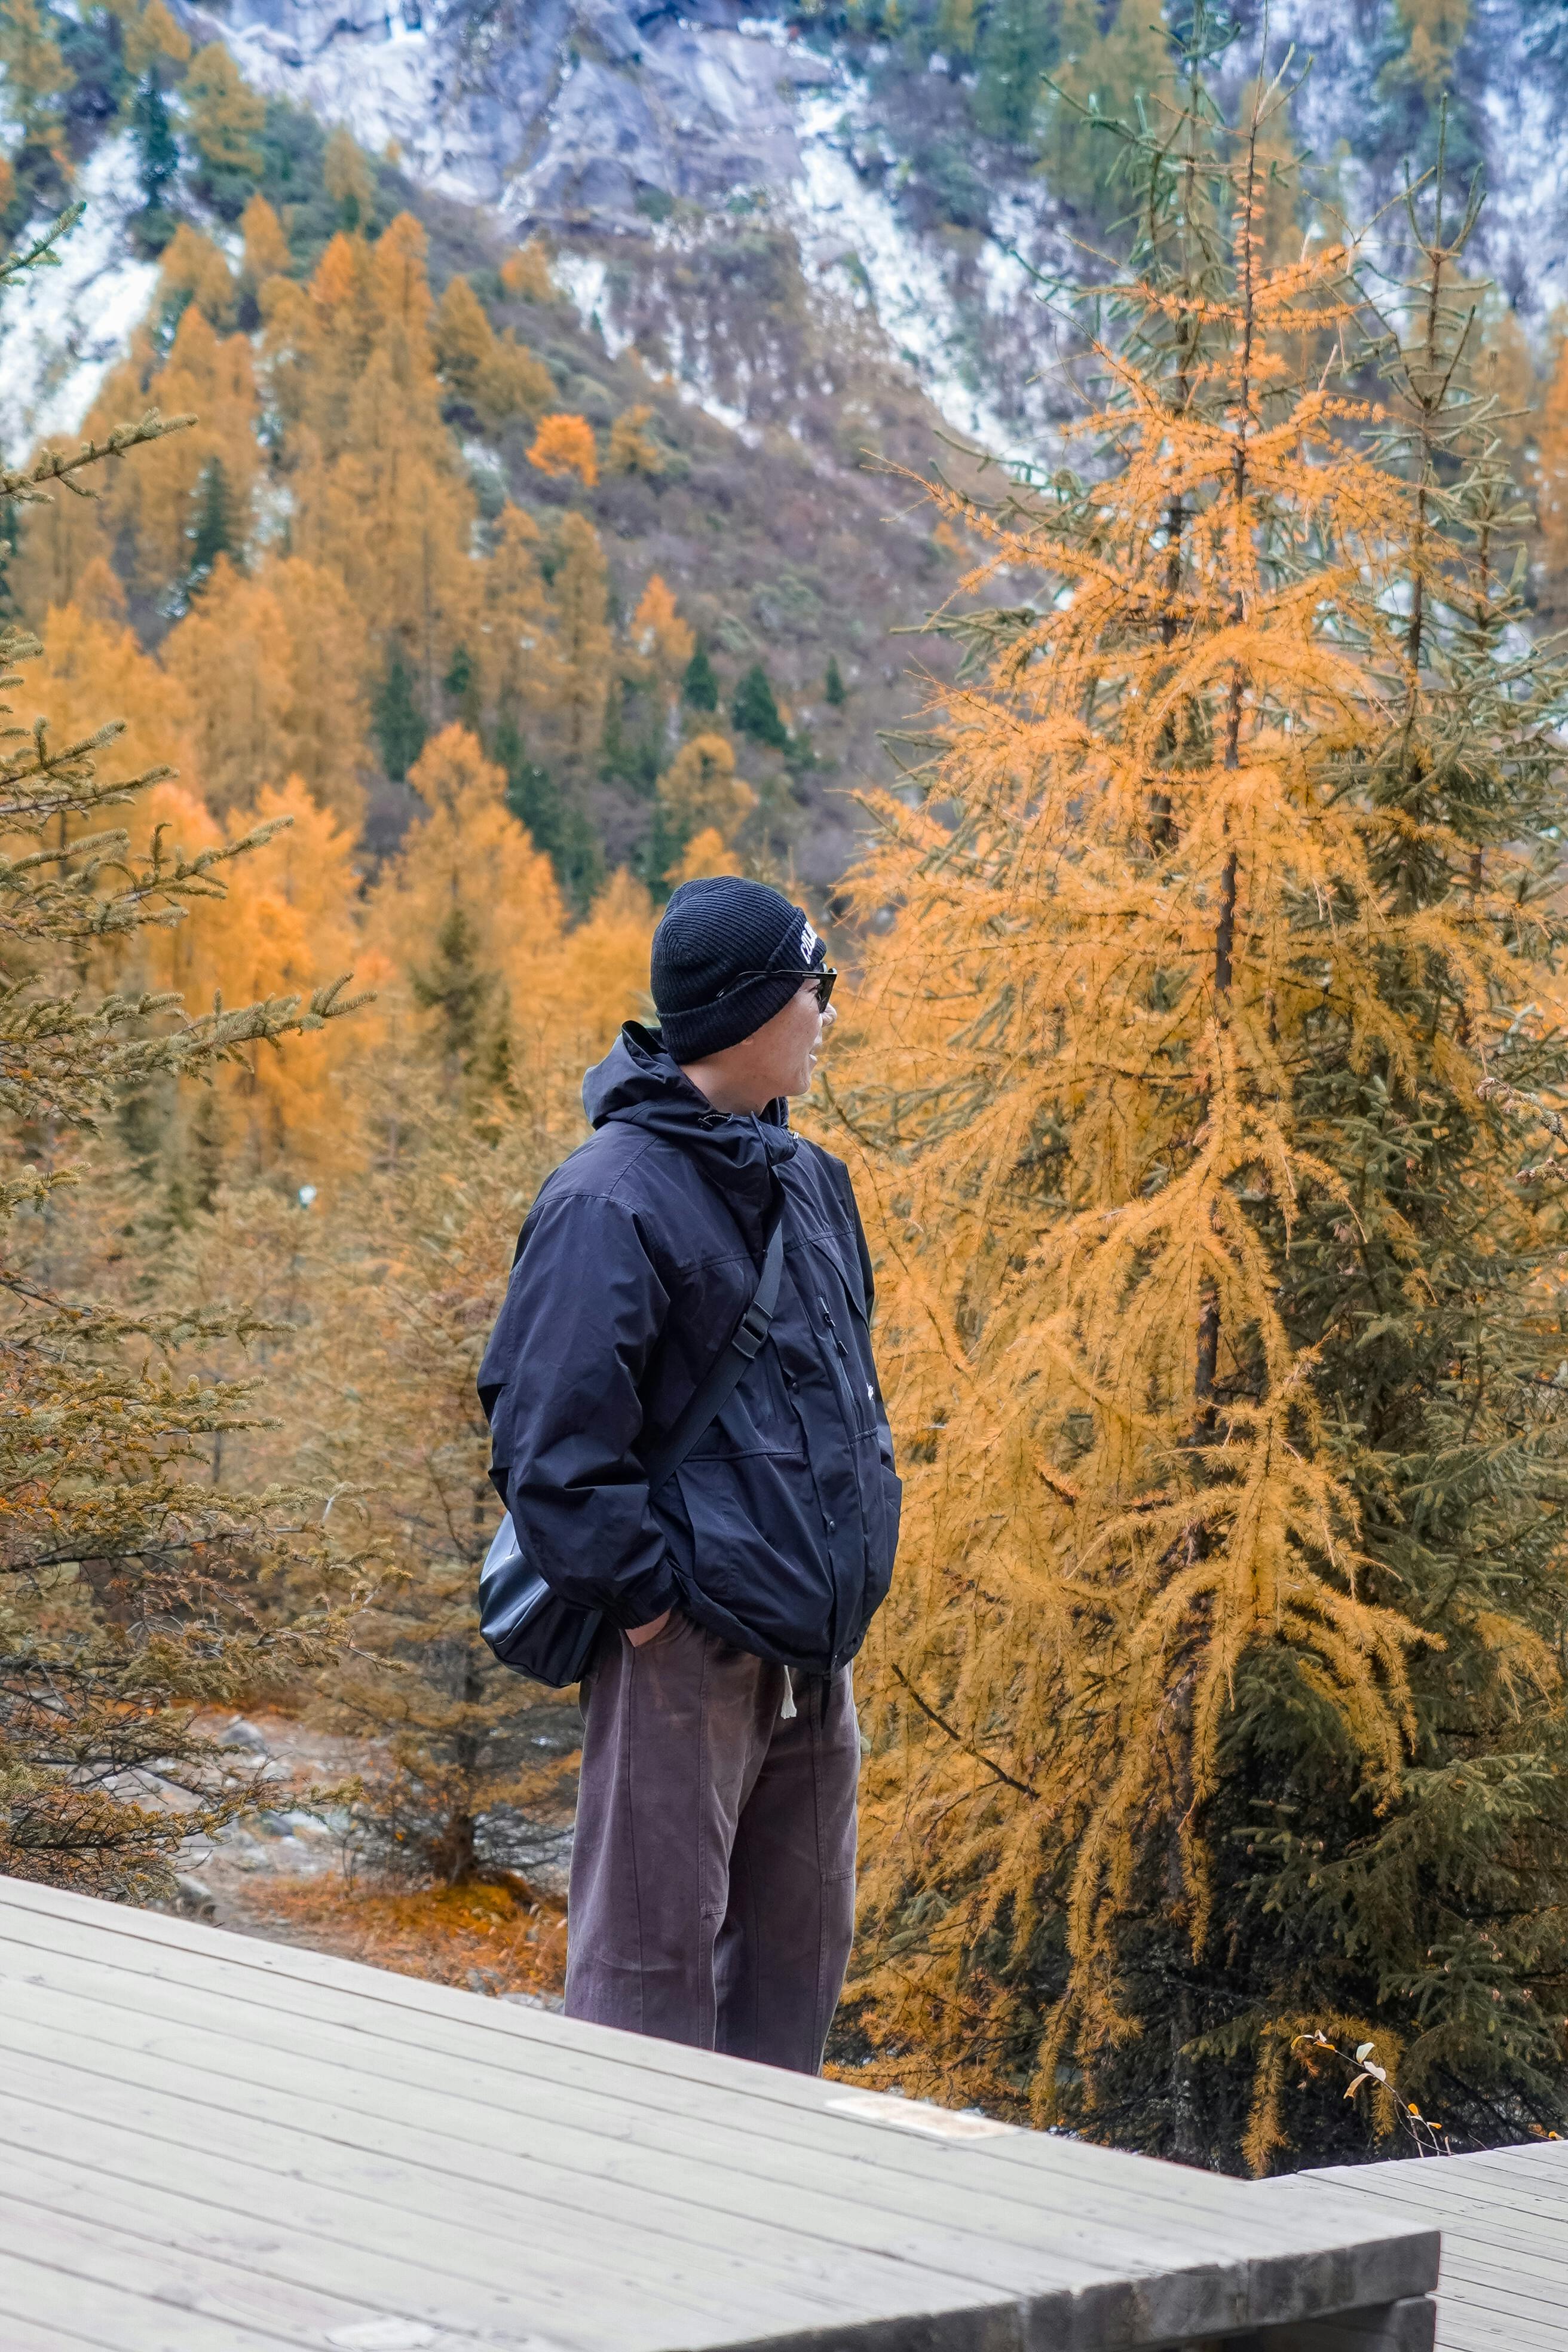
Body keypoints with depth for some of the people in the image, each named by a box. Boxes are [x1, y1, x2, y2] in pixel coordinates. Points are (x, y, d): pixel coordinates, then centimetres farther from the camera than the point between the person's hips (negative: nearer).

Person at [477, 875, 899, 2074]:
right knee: (652, 1955, -4)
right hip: (689, 1647, -9)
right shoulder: (614, 1198, -15)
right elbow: (552, 1433, -18)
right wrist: (641, 1591, -17)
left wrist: (858, 1546, 15)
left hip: (814, 1647, 9)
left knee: (798, 1950, 15)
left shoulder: (809, 1180, 13)